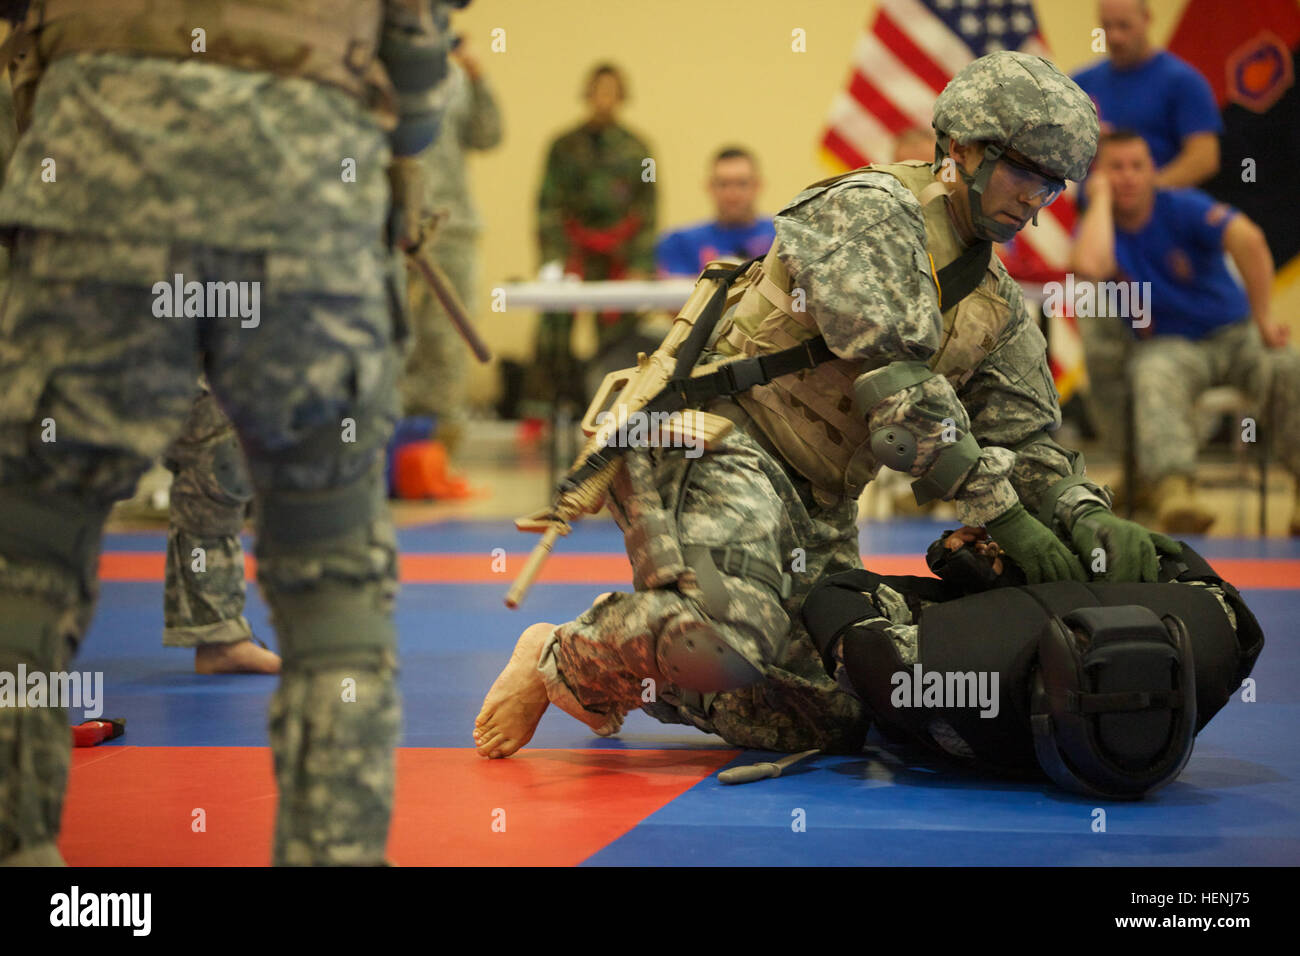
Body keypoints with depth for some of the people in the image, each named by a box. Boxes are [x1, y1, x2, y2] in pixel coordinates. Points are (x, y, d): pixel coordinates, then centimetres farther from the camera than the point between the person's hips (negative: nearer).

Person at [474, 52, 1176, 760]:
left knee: (829, 720, 0)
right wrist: (999, 513, -24)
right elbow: (898, 390, -21)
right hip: (717, 443, -9)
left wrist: (1085, 516, -13)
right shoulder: (874, 208, -10)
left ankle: (624, 665, 20)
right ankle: (563, 660, -3)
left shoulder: (1000, 309, 16)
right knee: (727, 638, -34)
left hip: (817, 509, 9)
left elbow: (1028, 439, 9)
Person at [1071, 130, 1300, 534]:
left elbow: (1248, 239, -24)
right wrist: (1101, 196, -16)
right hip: (1169, 345, 0)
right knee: (1155, 375, -37)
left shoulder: (1183, 208, -7)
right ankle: (1172, 491, -58)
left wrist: (1263, 320, -27)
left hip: (1233, 333, 0)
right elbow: (1089, 266, -29)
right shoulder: (1098, 226, -2)